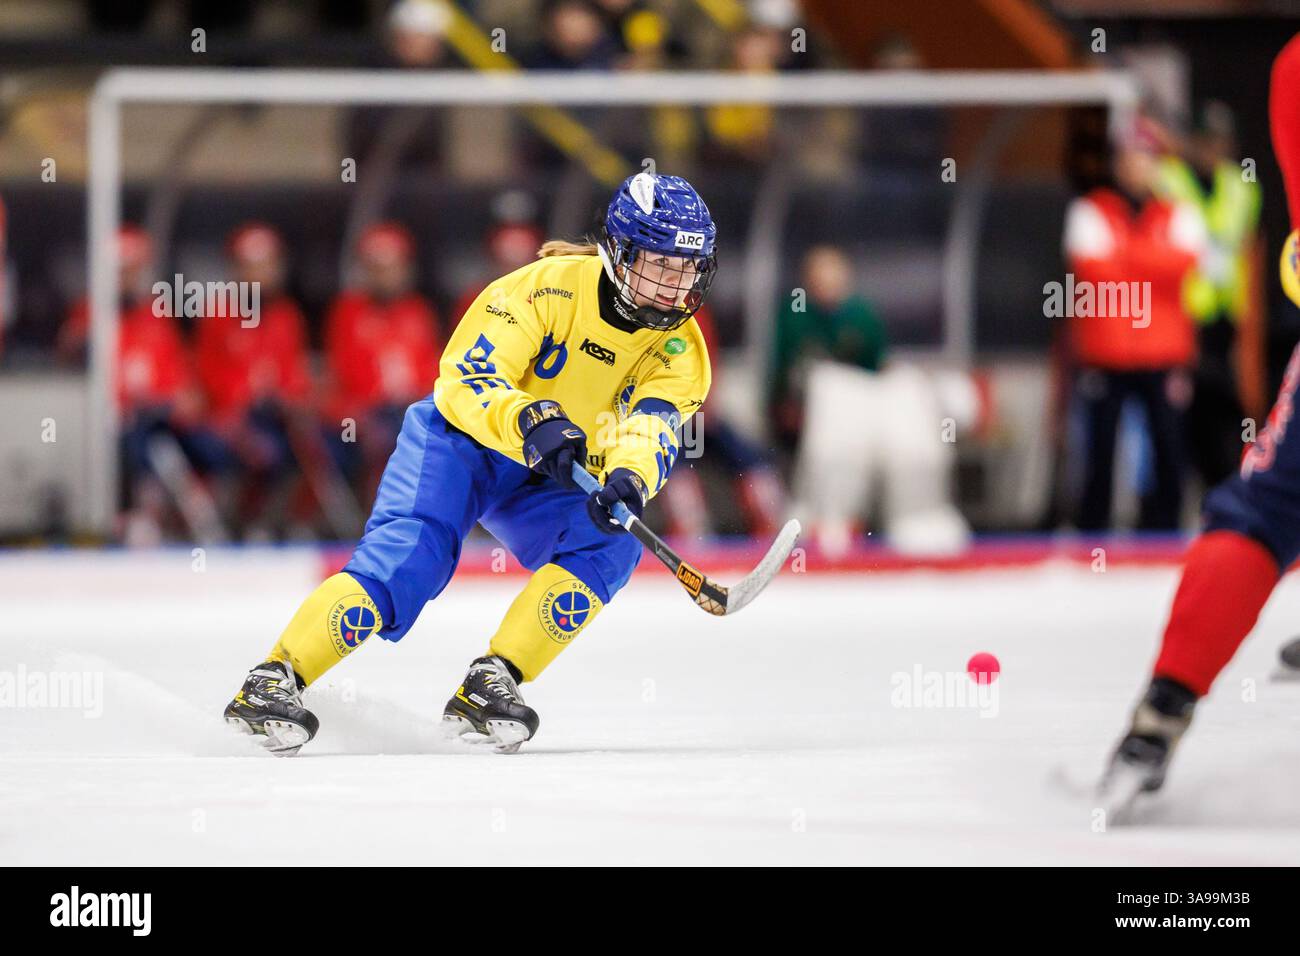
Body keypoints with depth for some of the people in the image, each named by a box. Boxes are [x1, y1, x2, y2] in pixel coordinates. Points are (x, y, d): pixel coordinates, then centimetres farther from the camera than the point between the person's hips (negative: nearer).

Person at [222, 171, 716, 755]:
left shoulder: (679, 347, -10)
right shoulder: (553, 286, -21)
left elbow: (654, 427, -25)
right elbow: (466, 378, -26)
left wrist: (628, 478, -48)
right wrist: (531, 422, -45)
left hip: (542, 484, 5)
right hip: (461, 440, -5)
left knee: (607, 548, -23)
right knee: (406, 558, -26)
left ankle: (488, 686, -21)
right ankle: (272, 681, -24)